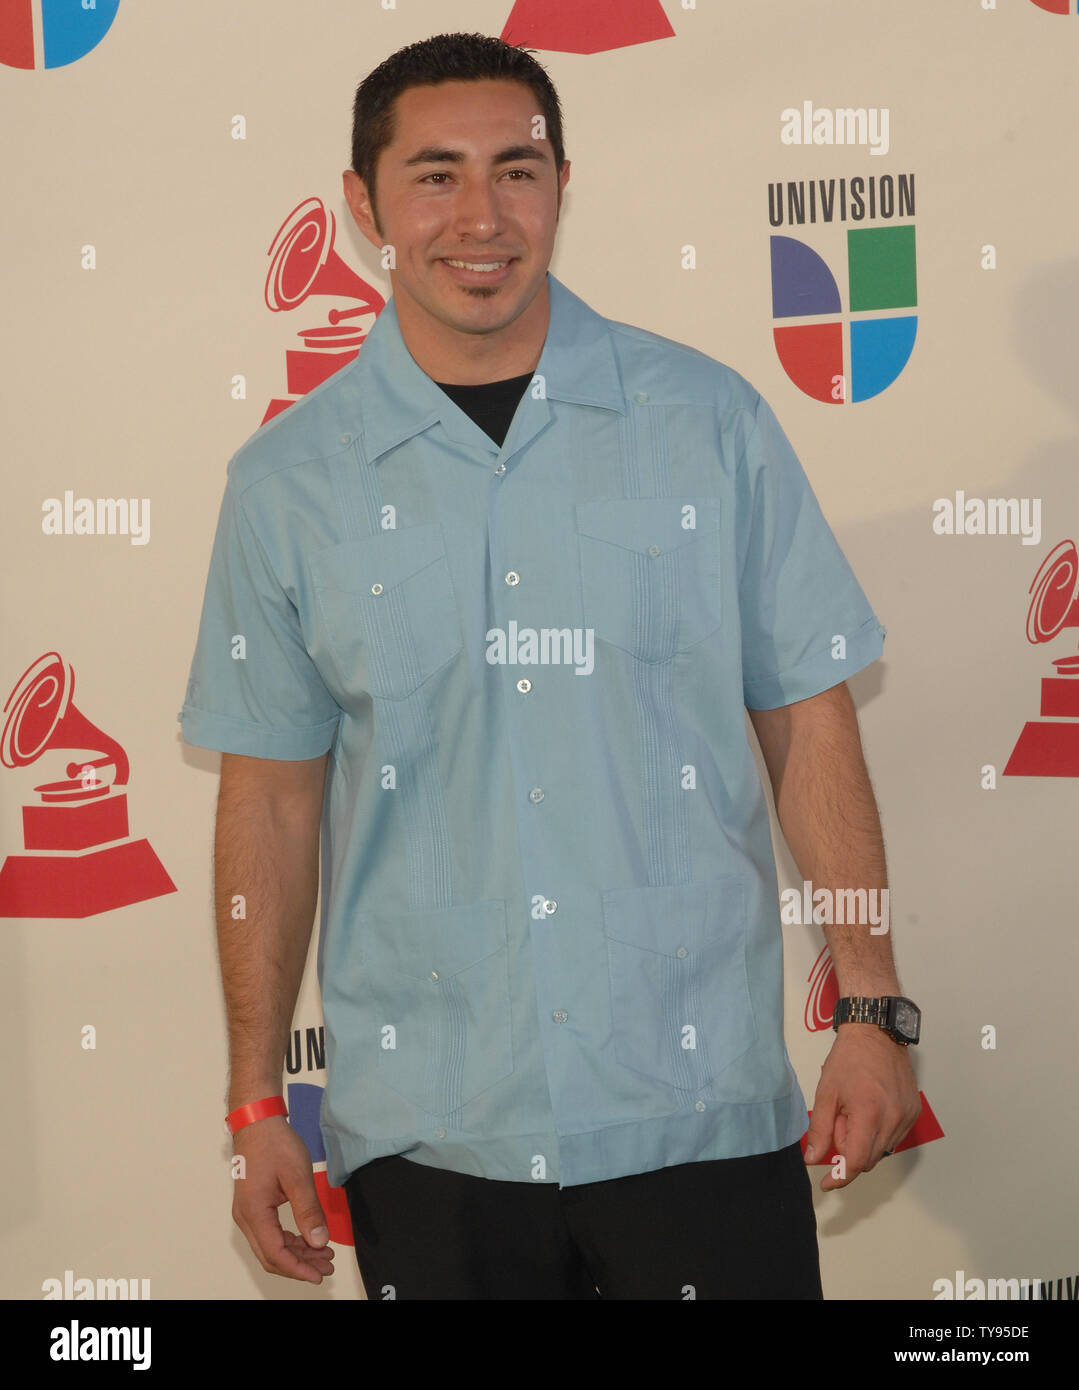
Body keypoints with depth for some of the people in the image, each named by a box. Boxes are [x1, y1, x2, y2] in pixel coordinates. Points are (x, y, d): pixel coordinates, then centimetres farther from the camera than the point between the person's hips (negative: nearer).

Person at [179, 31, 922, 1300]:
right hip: (424, 1134, 1)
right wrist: (255, 1104, 5)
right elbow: (271, 793, 5)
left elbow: (807, 721, 4)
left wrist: (871, 1008, 0)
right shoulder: (288, 481, 2)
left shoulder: (708, 420, 1)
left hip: (699, 1108, 0)